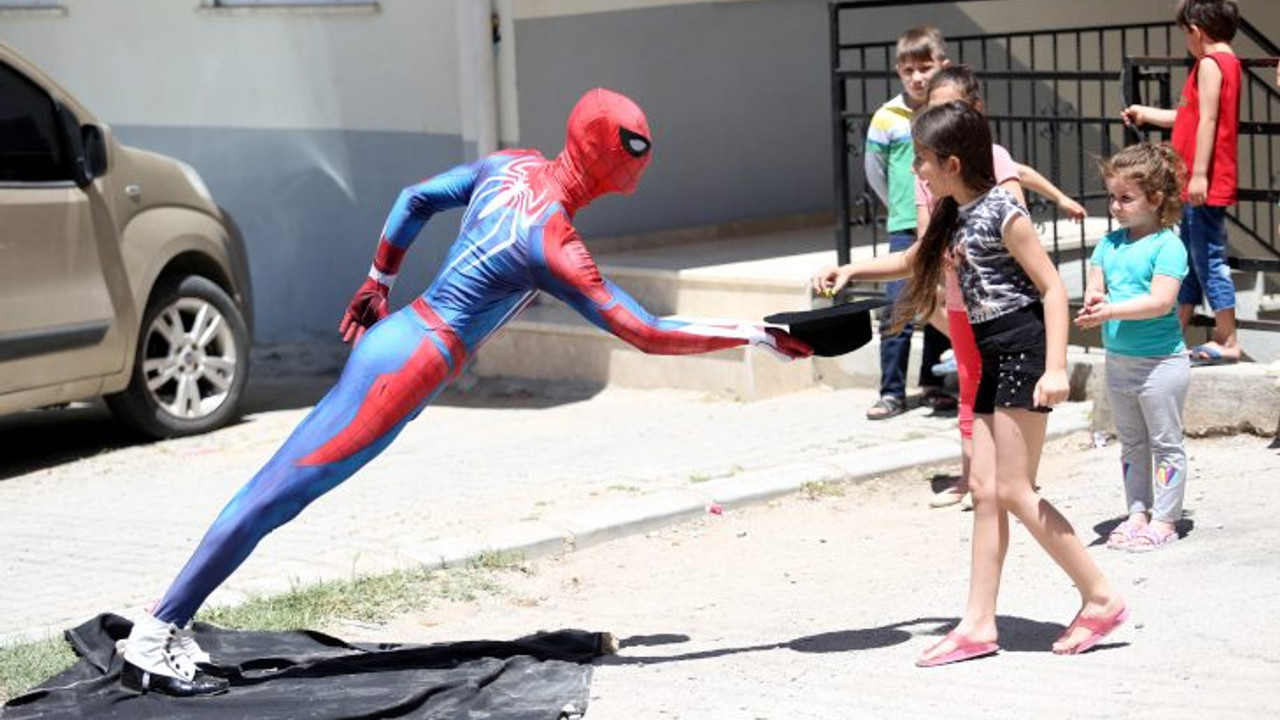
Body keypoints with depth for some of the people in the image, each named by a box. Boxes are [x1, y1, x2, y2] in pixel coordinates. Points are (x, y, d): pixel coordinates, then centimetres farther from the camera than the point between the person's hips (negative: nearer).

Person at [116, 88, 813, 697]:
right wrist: (755, 335, -10)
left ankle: (169, 632, 8)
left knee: (278, 486, 7)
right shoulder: (552, 242, -18)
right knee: (278, 493, -9)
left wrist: (378, 284, 32)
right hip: (410, 364, -9)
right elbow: (645, 333, -16)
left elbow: (415, 198, 20)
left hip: (388, 338, 9)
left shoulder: (509, 165, 7)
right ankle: (153, 639, -8)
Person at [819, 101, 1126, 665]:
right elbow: (913, 262, 34)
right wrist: (853, 271, 20)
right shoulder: (954, 217, 14)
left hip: (1024, 347, -9)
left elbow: (1053, 286, -15)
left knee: (1012, 491, -10)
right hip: (993, 357, 9)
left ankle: (1101, 598, -1)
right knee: (985, 489, 4)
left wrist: (1056, 366, -23)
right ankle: (979, 624, 5)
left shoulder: (1001, 211, -12)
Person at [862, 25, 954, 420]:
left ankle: (934, 385, 21)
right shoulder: (887, 118, -3)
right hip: (905, 229, -1)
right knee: (898, 311, -7)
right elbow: (875, 172, 9)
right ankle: (892, 392, -1)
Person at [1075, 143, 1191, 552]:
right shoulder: (1110, 243, 7)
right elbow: (1095, 285, 3)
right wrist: (1093, 301, -21)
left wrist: (1111, 310, -31)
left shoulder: (1167, 245, -13)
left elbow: (1161, 301, -23)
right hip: (1118, 360, 7)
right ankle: (1137, 513, 25)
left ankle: (1163, 521, 7)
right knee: (1131, 444, 16)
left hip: (1160, 361, -7)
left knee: (1165, 442, 3)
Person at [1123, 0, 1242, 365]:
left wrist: (1198, 174, -24)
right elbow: (1190, 119, 26)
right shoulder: (1227, 61, 18)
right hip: (1202, 186, 10)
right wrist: (1146, 114, 37)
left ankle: (1226, 341, -4)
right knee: (1191, 260, 14)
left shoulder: (1211, 63, -12)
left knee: (1208, 260, -7)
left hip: (1205, 185, -10)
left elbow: (1207, 120, -20)